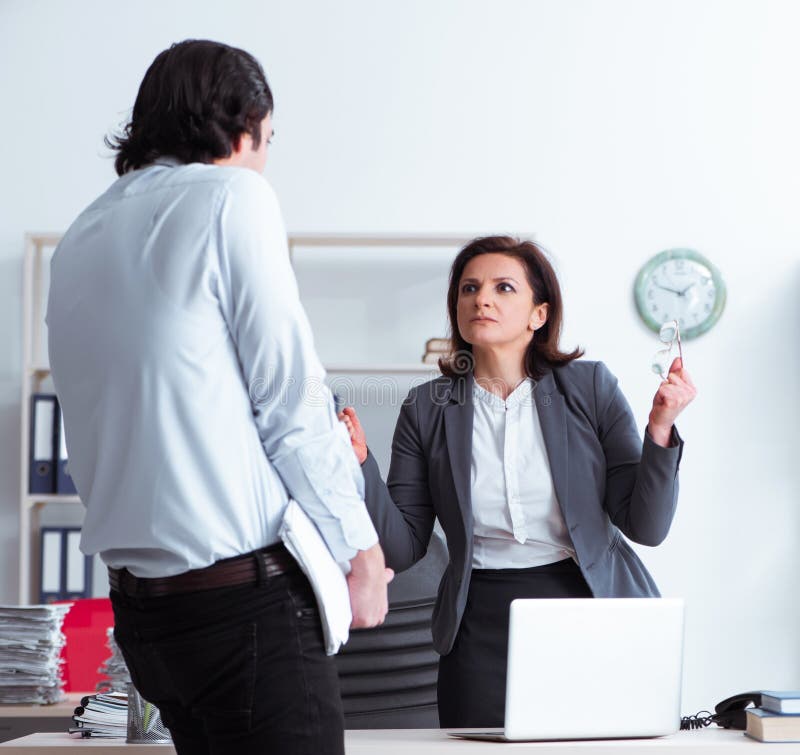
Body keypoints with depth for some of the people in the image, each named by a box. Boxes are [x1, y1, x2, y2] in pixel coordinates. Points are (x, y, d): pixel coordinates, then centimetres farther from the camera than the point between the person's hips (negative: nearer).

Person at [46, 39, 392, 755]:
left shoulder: (79, 240, 16)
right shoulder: (232, 195, -6)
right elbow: (291, 394, -9)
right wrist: (359, 548, -1)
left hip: (137, 603, 8)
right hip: (245, 594, -8)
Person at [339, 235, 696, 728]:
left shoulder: (589, 387, 0)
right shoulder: (427, 409, 4)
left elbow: (646, 527, -2)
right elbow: (403, 548, 2)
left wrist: (660, 428, -15)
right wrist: (361, 465, -11)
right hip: (484, 626, 1)